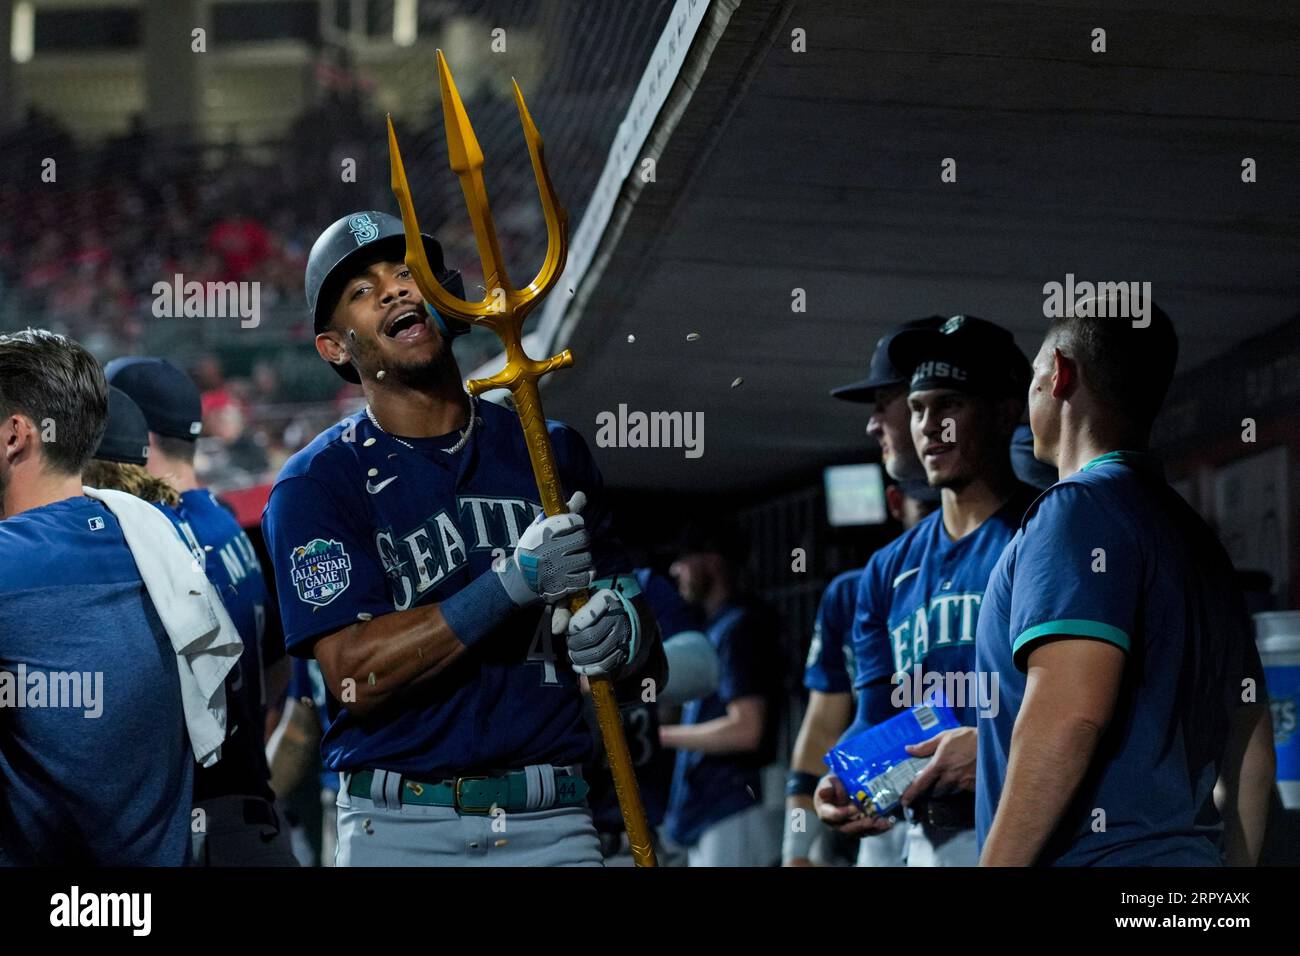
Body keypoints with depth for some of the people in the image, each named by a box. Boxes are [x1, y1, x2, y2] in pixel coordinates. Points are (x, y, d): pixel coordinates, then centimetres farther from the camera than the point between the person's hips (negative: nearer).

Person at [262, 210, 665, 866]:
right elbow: (355, 675, -13)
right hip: (398, 832, -2)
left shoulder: (552, 451, 10)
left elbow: (648, 672, 12)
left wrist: (626, 637, -11)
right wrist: (515, 580, -16)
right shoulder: (315, 484, 0)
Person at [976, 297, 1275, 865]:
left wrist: (994, 865, -20)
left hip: (1098, 855, -9)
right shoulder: (1197, 538, 21)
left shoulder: (1079, 509, -7)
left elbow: (1068, 714, -21)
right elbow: (1251, 749, 22)